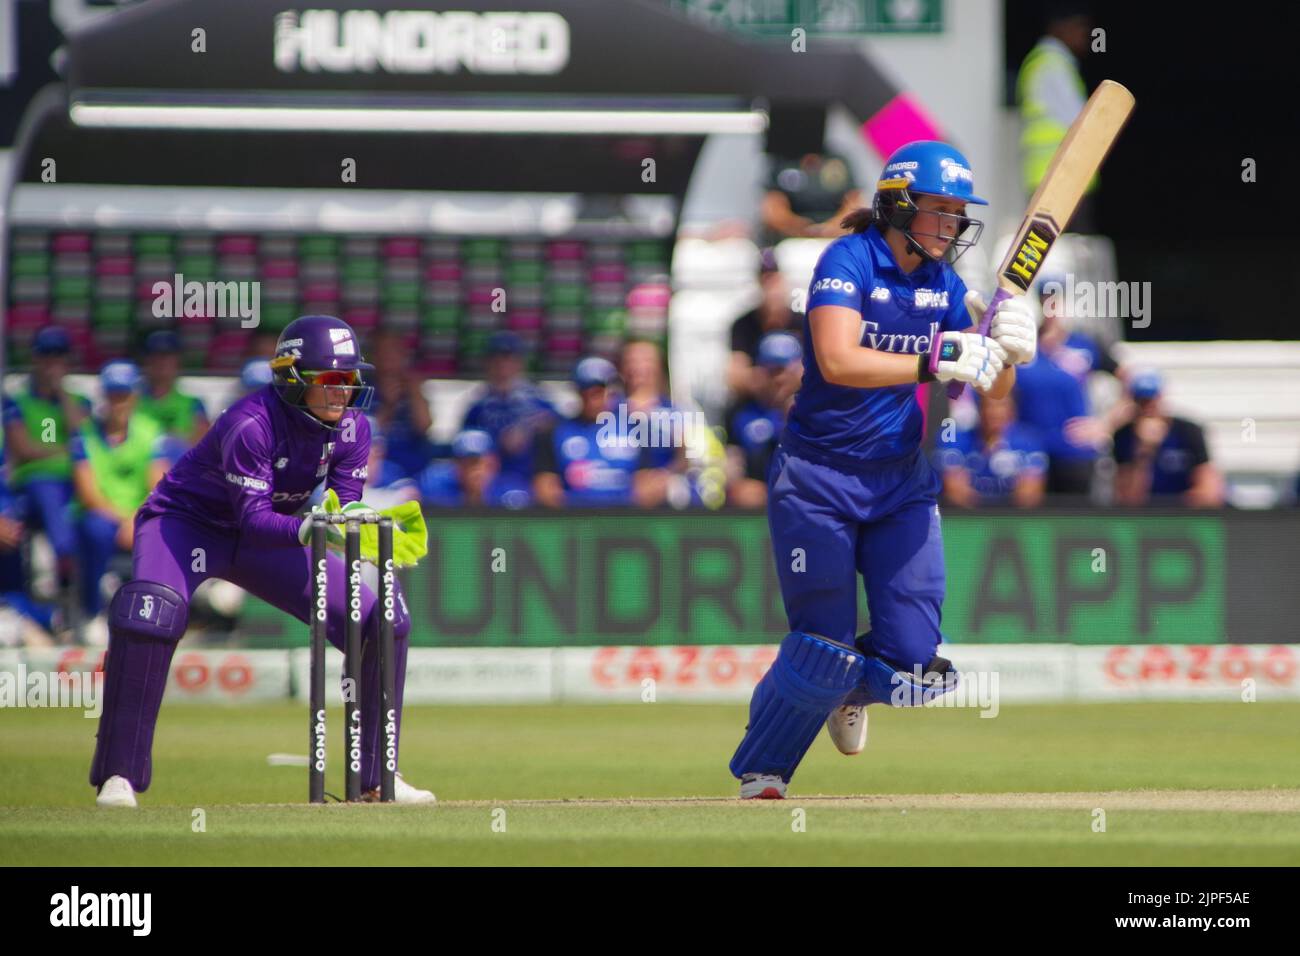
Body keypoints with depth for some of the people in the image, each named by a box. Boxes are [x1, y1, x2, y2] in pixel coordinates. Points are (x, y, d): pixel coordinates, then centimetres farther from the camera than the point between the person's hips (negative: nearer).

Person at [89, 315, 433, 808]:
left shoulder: (351, 429, -11)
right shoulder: (251, 423, -31)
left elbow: (345, 510, -14)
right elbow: (253, 518, -36)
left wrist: (373, 537, -36)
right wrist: (307, 528, -53)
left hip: (264, 542, 6)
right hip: (186, 522, -6)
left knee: (385, 620, -5)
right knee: (149, 613, -37)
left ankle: (375, 777, 9)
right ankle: (118, 775, -28)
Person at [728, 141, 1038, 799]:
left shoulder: (941, 283, 4)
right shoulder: (848, 261, -14)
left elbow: (991, 389, 6)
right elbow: (838, 361, -29)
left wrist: (1006, 351, -15)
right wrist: (934, 362, -34)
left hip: (900, 482, 5)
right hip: (818, 481, -5)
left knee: (914, 662, -3)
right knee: (823, 651, -6)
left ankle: (849, 689, 33)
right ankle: (758, 774, 19)